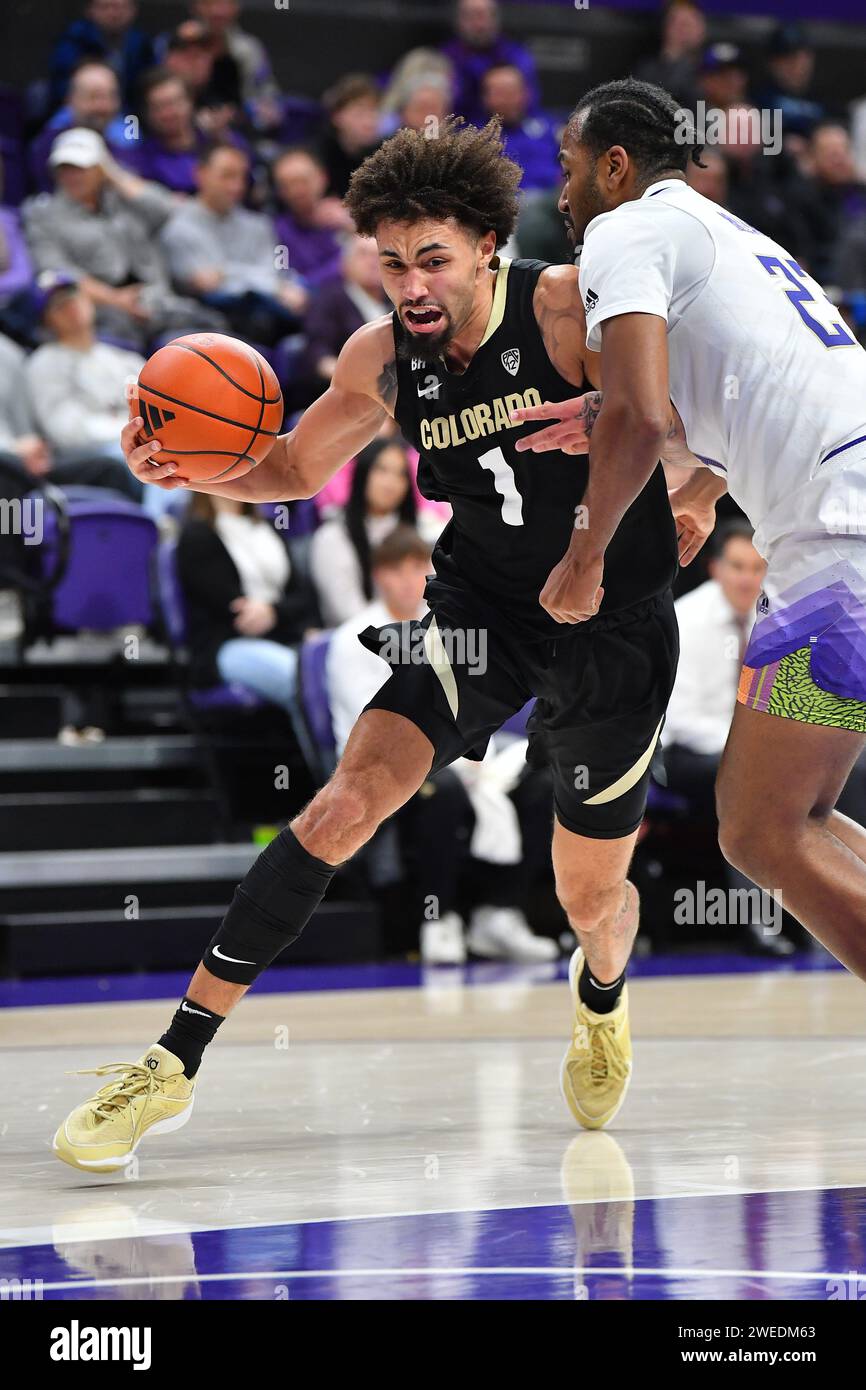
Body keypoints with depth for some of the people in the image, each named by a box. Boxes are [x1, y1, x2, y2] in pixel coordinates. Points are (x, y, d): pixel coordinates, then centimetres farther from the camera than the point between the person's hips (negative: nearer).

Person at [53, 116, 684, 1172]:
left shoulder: (571, 308, -20)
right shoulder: (383, 359, -6)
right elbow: (296, 467, 8)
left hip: (614, 620, -2)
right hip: (483, 607, 2)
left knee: (591, 895, 9)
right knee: (349, 802, -19)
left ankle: (601, 1002, 50)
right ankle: (176, 1061, -18)